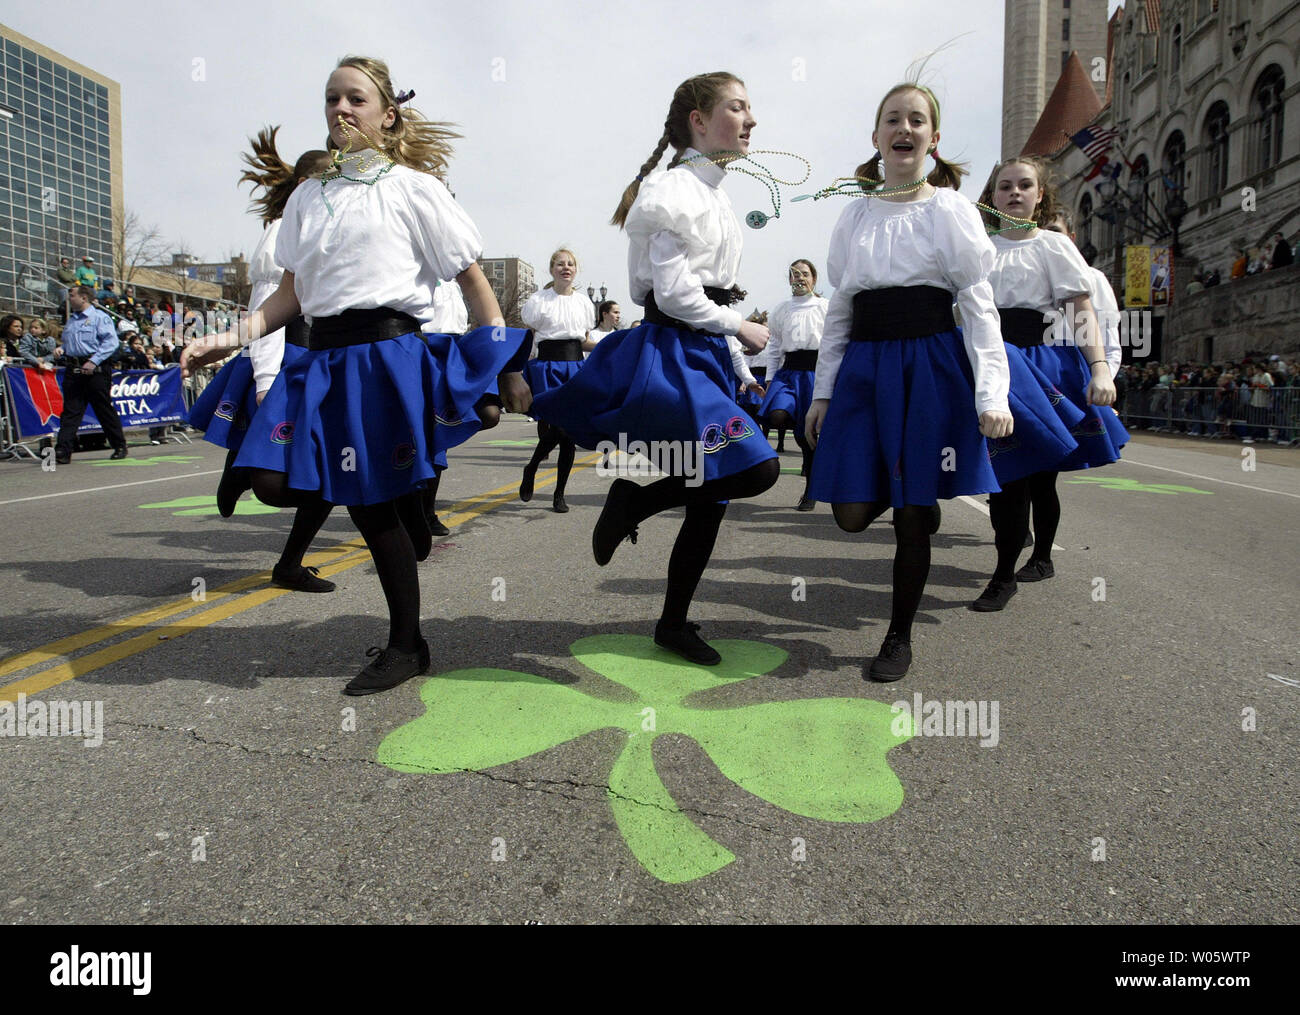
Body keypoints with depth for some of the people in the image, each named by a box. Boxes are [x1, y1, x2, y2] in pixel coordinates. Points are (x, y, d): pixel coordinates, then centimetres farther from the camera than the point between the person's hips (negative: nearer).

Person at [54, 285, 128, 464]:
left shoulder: (100, 317, -4)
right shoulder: (71, 320, 20)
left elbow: (112, 342, -14)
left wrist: (94, 361, -20)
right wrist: (61, 352, 7)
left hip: (95, 370, -6)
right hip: (73, 370, 6)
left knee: (104, 409, 1)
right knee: (70, 411, 0)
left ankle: (120, 447, 14)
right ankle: (62, 452, -4)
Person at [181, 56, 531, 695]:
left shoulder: (413, 187, 2)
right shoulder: (306, 198, 17)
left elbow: (473, 281, 0)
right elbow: (291, 296, 15)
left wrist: (508, 367, -5)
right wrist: (230, 338, 1)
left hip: (389, 352, -6)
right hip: (323, 359, 6)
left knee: (373, 506, -4)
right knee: (275, 482, -6)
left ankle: (406, 647, 13)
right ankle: (402, 504, 20)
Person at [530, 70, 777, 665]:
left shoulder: (712, 194, 19)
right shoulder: (675, 188, -10)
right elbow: (674, 292, -17)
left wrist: (740, 367, 19)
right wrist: (739, 327, -7)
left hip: (706, 354, 10)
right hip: (674, 353, -9)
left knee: (708, 498, 10)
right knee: (758, 468, -21)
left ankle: (674, 623, 23)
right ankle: (633, 500, -1)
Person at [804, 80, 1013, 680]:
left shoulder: (950, 210, 2)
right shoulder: (855, 216, 13)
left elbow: (978, 305, -3)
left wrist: (991, 393, -13)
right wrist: (822, 392, 10)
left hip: (930, 363, -3)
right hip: (863, 364, 3)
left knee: (912, 514, 1)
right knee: (852, 513, -3)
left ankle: (899, 638, 18)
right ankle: (915, 507, 34)